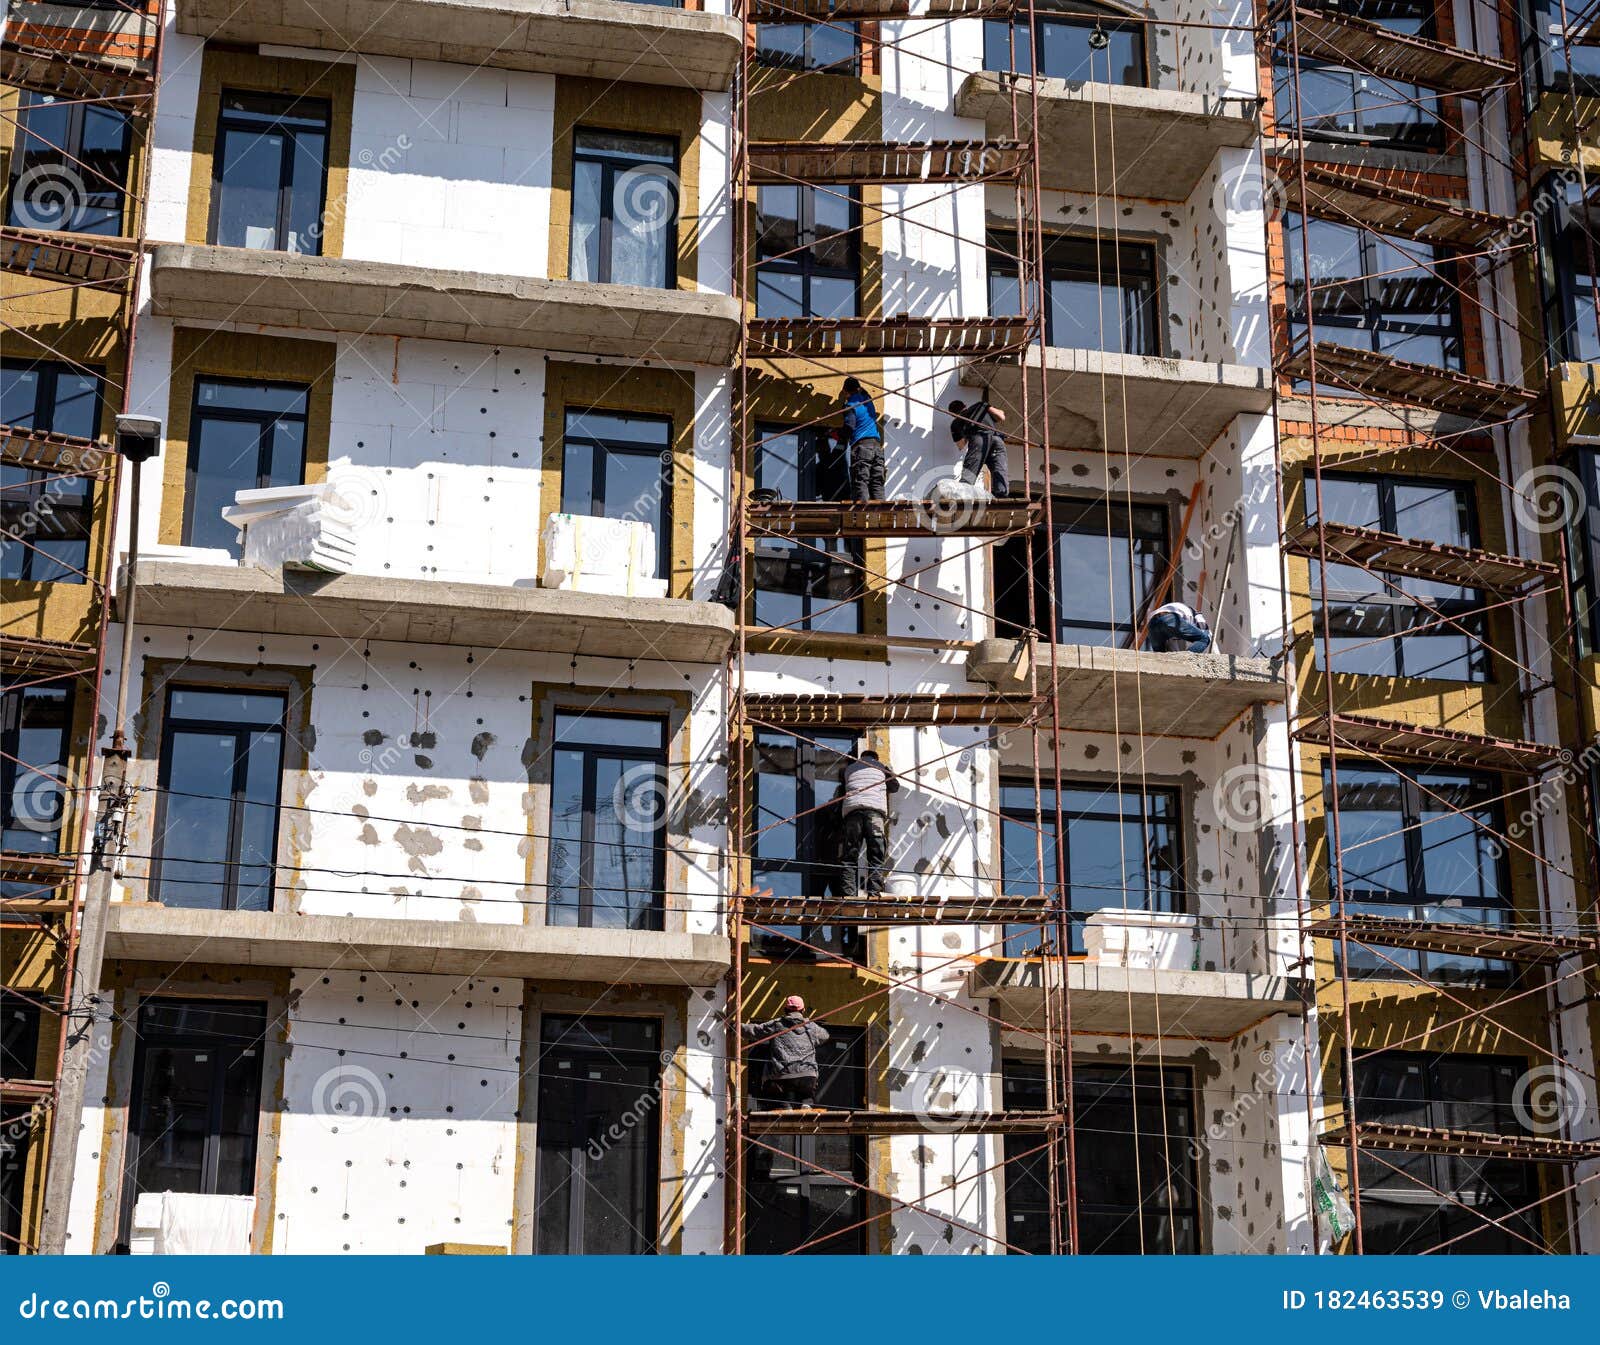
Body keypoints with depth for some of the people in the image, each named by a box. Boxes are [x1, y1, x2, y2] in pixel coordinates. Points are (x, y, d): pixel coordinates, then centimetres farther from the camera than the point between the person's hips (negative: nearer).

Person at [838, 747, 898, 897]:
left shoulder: (849, 768, 29)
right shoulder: (880, 766, 26)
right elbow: (895, 787, 34)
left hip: (852, 809, 1)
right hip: (875, 809, -1)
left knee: (848, 857, -1)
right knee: (876, 858, -3)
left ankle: (847, 894, -14)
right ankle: (874, 893, -16)